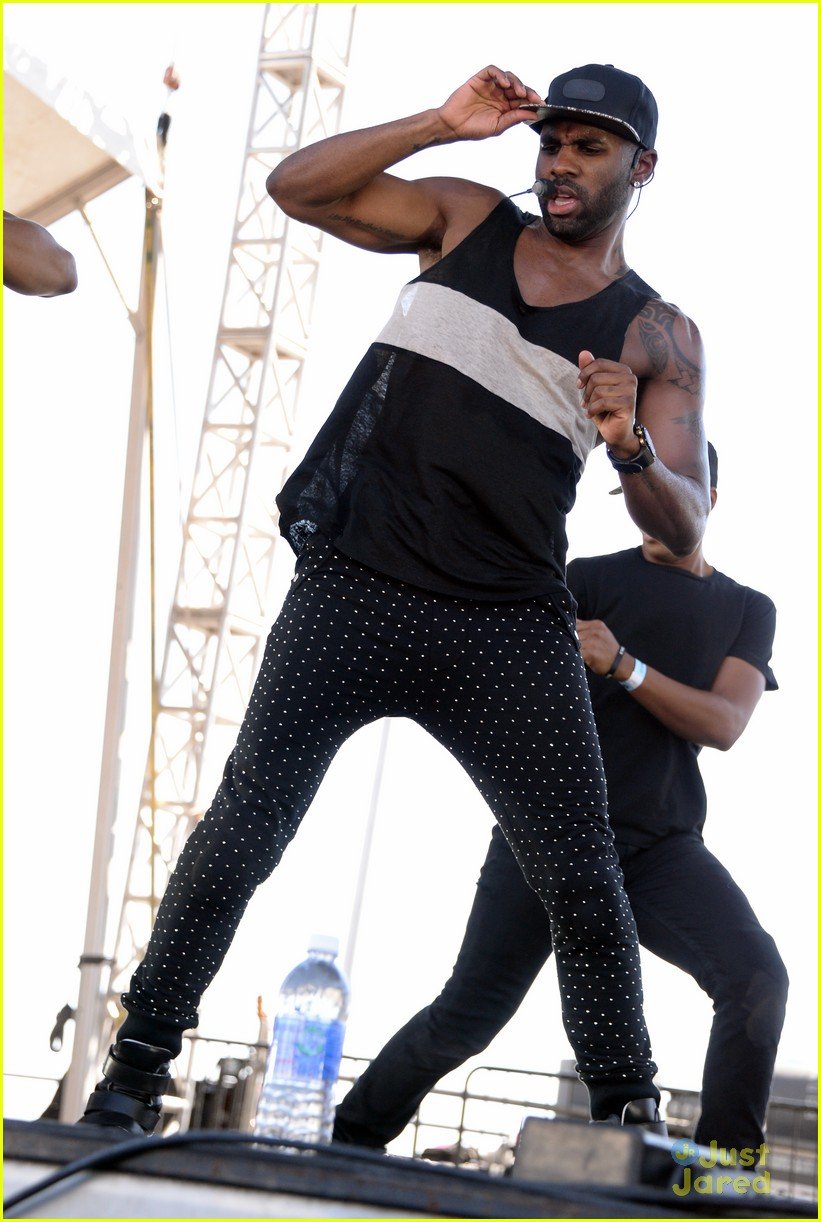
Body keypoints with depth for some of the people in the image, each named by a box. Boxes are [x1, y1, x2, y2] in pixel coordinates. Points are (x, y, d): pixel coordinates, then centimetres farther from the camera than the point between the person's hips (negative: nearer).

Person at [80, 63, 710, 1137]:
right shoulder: (467, 218, 14)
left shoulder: (659, 337, 9)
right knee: (246, 826, -8)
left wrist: (634, 450, -23)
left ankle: (630, 1118, 9)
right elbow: (297, 186, 5)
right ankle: (135, 1069, 0)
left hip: (508, 633, 0)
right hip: (353, 592, 0)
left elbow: (684, 527, -1)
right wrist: (443, 124, -2)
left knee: (583, 880, -4)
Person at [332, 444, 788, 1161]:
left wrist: (623, 666, -17)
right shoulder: (591, 579, 9)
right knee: (470, 1013, -6)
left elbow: (724, 724, -2)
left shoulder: (749, 611, 14)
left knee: (757, 976, -23)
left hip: (662, 846, 2)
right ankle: (348, 1140, 14)